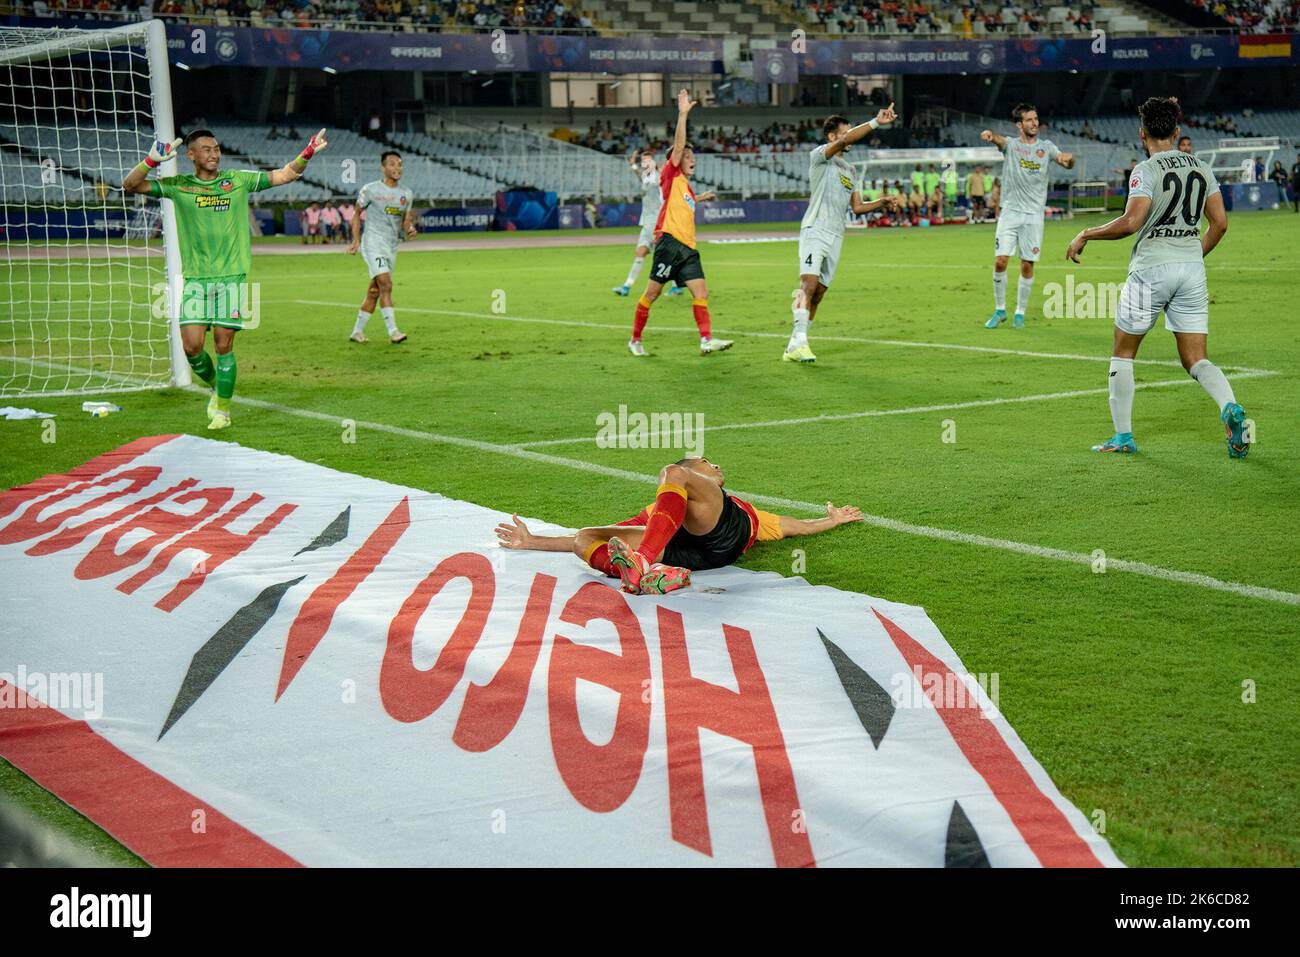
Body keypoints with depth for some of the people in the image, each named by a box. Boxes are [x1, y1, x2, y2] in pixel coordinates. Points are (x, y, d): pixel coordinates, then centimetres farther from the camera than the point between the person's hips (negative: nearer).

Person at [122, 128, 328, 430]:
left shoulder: (238, 180, 7)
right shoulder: (178, 186, 5)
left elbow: (284, 175, 12)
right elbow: (130, 185, 3)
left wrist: (307, 153, -2)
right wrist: (152, 160, -13)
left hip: (231, 275, 0)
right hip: (195, 278, 0)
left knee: (224, 345, -2)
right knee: (191, 345, -6)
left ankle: (222, 409, 12)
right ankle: (216, 387, 23)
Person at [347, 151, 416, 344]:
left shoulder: (407, 194, 10)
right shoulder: (370, 189, -4)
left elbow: (406, 221, 15)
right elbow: (356, 214, 5)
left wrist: (410, 230, -8)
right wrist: (356, 240, -3)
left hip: (392, 247, 6)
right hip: (373, 243, -6)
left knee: (374, 291, 9)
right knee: (386, 285, -19)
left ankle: (357, 331, 19)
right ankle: (393, 331, -22)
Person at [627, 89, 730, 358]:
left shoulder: (685, 185, 23)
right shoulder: (671, 175, 2)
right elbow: (678, 146, -11)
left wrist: (699, 199, 37)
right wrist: (682, 114, -15)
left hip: (687, 247, 8)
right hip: (669, 242, -8)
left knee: (701, 291, -7)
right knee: (652, 293, -2)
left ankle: (706, 340, -15)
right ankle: (635, 340, 9)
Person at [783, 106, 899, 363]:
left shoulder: (849, 169, 23)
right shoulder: (819, 156, -1)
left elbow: (857, 207, 23)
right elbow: (845, 141, -21)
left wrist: (881, 202, 7)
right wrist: (876, 122, -24)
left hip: (836, 236, 7)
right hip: (815, 230, -7)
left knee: (818, 294, 4)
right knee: (809, 283, -22)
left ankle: (793, 347, 7)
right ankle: (799, 341, -28)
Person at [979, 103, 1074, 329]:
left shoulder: (1046, 146, 6)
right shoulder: (1011, 144, 3)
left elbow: (1065, 161, -9)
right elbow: (999, 140, -20)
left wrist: (1067, 159, -35)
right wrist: (990, 136, -45)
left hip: (1034, 215, 1)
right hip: (1010, 212, -1)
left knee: (1027, 265, 2)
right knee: (1000, 261, -7)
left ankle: (1020, 313, 15)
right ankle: (1000, 310, 9)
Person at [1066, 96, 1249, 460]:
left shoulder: (1146, 170, -9)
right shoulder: (1202, 168, 9)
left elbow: (1130, 222, -20)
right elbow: (1220, 223, 10)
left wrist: (1085, 235, -8)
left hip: (1151, 269, -5)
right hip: (1192, 269, 5)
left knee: (1122, 351, 12)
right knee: (1196, 360, 7)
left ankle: (1122, 436, 13)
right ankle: (1230, 409, -21)